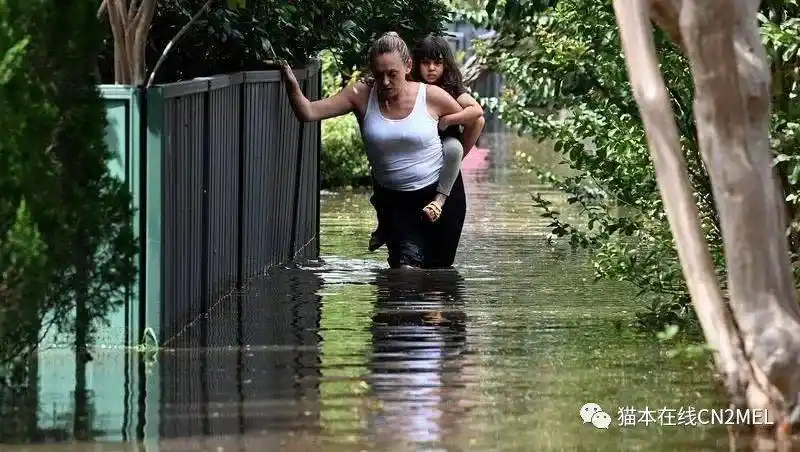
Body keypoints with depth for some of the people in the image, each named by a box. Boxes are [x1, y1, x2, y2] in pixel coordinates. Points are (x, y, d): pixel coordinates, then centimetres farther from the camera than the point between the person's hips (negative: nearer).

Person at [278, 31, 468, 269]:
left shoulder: (431, 96, -12)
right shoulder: (361, 96, -9)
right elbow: (309, 113, -15)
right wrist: (292, 86, -34)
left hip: (441, 191, 0)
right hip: (393, 199, 0)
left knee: (440, 268, 5)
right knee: (406, 267, -19)